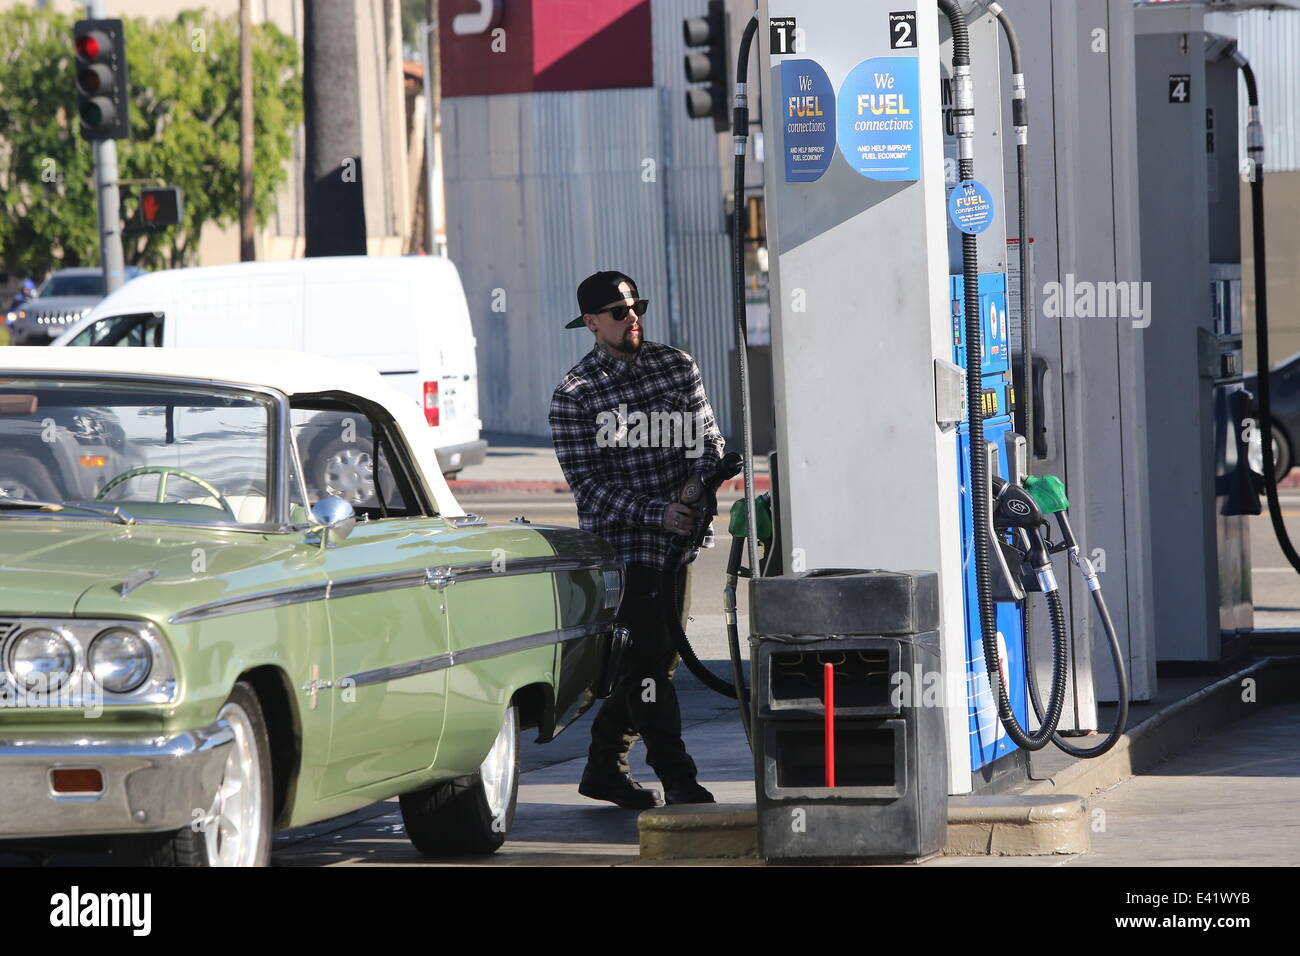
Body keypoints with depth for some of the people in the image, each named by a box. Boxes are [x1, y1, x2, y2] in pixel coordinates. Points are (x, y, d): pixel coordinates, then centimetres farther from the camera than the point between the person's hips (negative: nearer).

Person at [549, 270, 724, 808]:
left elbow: (706, 440, 9)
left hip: (675, 541, 5)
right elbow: (588, 484, -11)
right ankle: (677, 779, -6)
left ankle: (604, 769, 23)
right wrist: (656, 513, -22)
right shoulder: (575, 395, -6)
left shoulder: (677, 367, 8)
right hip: (619, 542, -5)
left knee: (657, 658, 10)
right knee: (646, 661, -9)